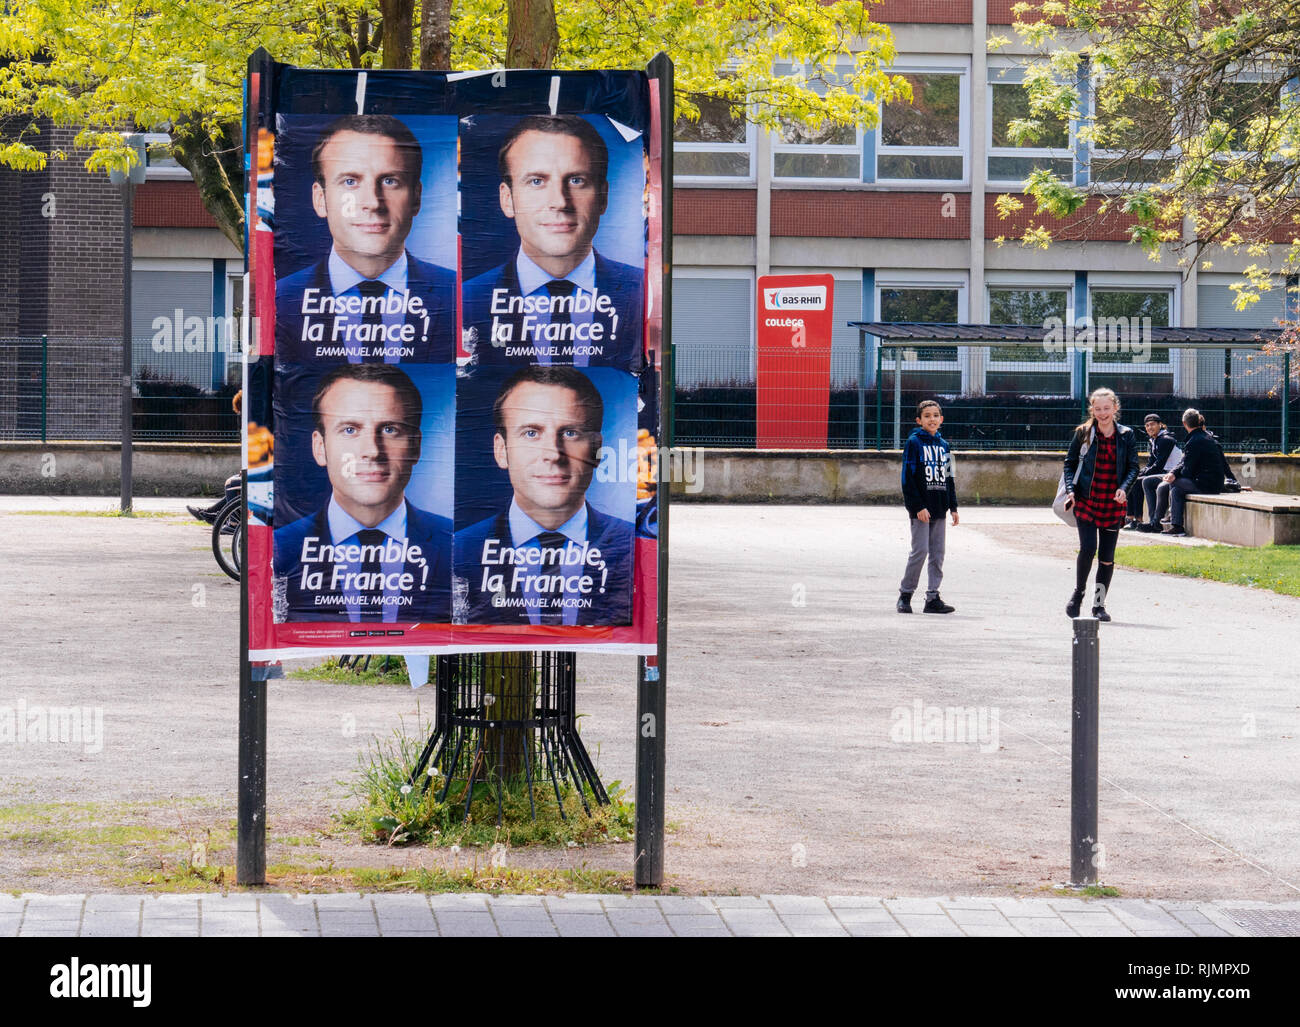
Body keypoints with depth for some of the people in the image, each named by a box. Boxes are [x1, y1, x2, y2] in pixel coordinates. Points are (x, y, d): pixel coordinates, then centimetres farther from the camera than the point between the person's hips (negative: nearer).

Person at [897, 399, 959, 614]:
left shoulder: (944, 445, 14)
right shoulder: (914, 443, -5)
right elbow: (908, 477, -10)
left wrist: (953, 507, 13)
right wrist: (918, 506, -17)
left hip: (939, 508, 6)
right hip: (921, 509, -6)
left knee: (938, 553, 4)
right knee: (920, 551, -9)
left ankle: (933, 598, 8)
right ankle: (905, 595, 4)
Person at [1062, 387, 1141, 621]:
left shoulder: (1126, 435, 4)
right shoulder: (1083, 434, 2)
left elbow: (1133, 467, 4)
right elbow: (1070, 463, 6)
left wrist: (1124, 488, -14)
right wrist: (1071, 489, -8)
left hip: (1113, 503, 1)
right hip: (1086, 501, -1)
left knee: (1107, 556, 3)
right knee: (1088, 548, -12)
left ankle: (1099, 604, 14)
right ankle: (1078, 593, 11)